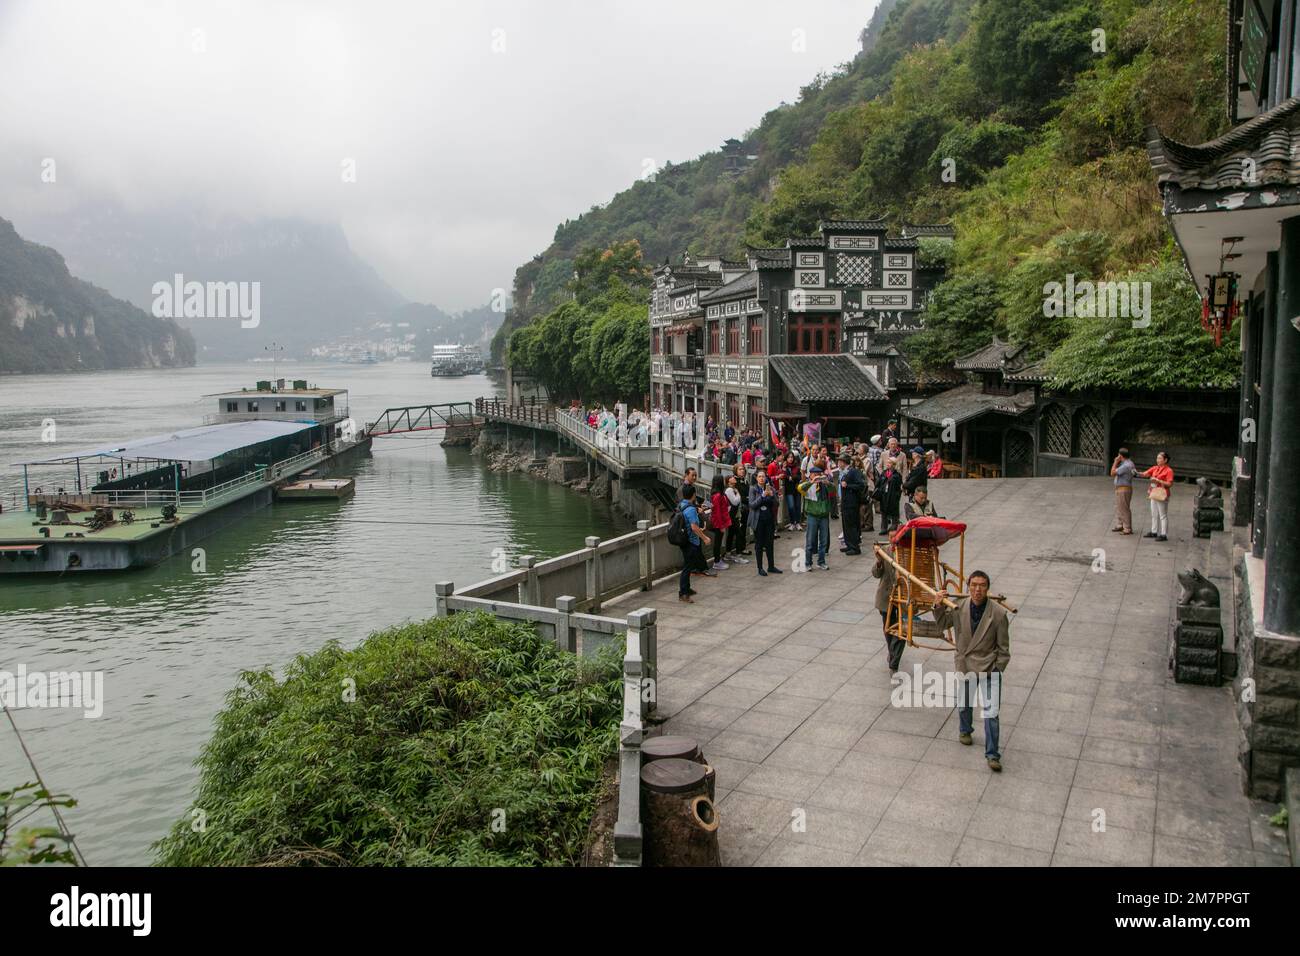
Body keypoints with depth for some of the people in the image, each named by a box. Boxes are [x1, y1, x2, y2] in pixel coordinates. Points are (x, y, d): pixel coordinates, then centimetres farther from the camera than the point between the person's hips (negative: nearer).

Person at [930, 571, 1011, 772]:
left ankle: (992, 755, 7)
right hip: (964, 665, 3)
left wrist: (998, 670, -5)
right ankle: (964, 730, 51)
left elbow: (1003, 647, -7)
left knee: (991, 713, -5)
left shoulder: (998, 613, -17)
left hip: (989, 667, -3)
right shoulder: (959, 607, -10)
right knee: (963, 704, 23)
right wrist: (939, 607, -10)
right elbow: (943, 624, 8)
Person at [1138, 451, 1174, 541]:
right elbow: (1145, 474, 7)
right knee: (1154, 514, 16)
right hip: (1154, 493, 8)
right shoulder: (1155, 468, 9)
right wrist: (1137, 473, -11)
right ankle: (1154, 532, 26)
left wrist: (1157, 480, -21)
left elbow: (1170, 484, -17)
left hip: (1161, 495, -8)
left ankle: (1164, 535, 2)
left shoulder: (1168, 470, -11)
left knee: (1163, 515, -2)